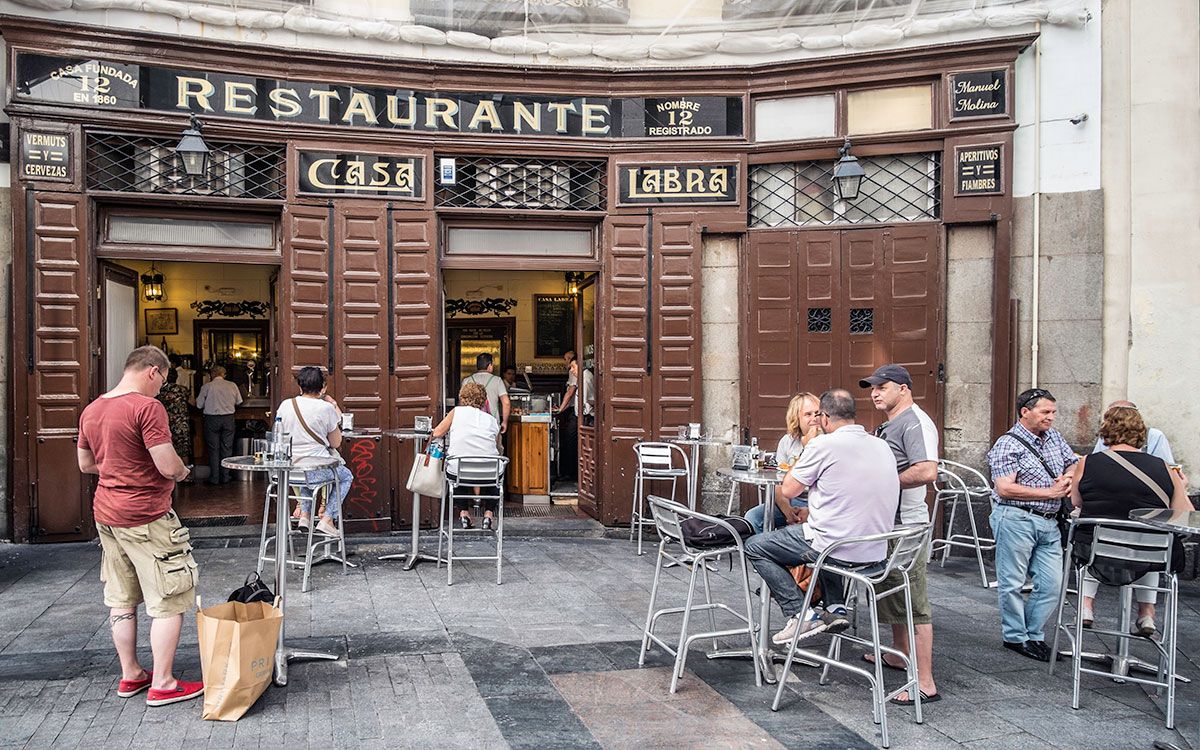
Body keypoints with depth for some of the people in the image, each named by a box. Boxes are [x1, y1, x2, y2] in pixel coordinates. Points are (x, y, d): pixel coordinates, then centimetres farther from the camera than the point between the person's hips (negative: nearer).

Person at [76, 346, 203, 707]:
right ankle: (162, 684, 7)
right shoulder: (147, 406, -18)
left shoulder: (91, 410, 8)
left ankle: (130, 675, 28)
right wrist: (182, 471, -1)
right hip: (146, 518, -9)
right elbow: (169, 466, -22)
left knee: (121, 599, 17)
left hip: (106, 514, 9)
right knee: (169, 602, 2)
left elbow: (85, 463, 19)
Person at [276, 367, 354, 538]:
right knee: (347, 476, 24)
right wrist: (337, 417, 8)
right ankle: (327, 519, 8)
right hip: (316, 469, -5)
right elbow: (336, 443, -1)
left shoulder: (285, 405, 1)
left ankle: (304, 514, 26)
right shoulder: (326, 408, -10)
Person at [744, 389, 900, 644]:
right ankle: (836, 607, 25)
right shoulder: (881, 446, 8)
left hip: (839, 549, -7)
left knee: (754, 546, 8)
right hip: (876, 550, 8)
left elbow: (787, 490, -9)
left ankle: (801, 614, 1)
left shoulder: (824, 444, -14)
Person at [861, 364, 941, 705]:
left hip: (906, 525, -11)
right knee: (892, 595, 24)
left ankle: (925, 684, -2)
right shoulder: (889, 424, 16)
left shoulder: (915, 422, -17)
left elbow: (927, 472, -30)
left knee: (914, 605, -7)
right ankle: (900, 654, 41)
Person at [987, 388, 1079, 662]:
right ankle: (1015, 637, 15)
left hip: (1048, 522, 7)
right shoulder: (1008, 445, -10)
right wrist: (1049, 492, -15)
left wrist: (1068, 477, -1)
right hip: (1016, 519, -7)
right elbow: (1004, 488, -19)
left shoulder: (1054, 436, 14)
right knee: (1013, 583, 2)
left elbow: (1073, 463, 24)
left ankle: (1033, 634, 21)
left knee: (1052, 584, 7)